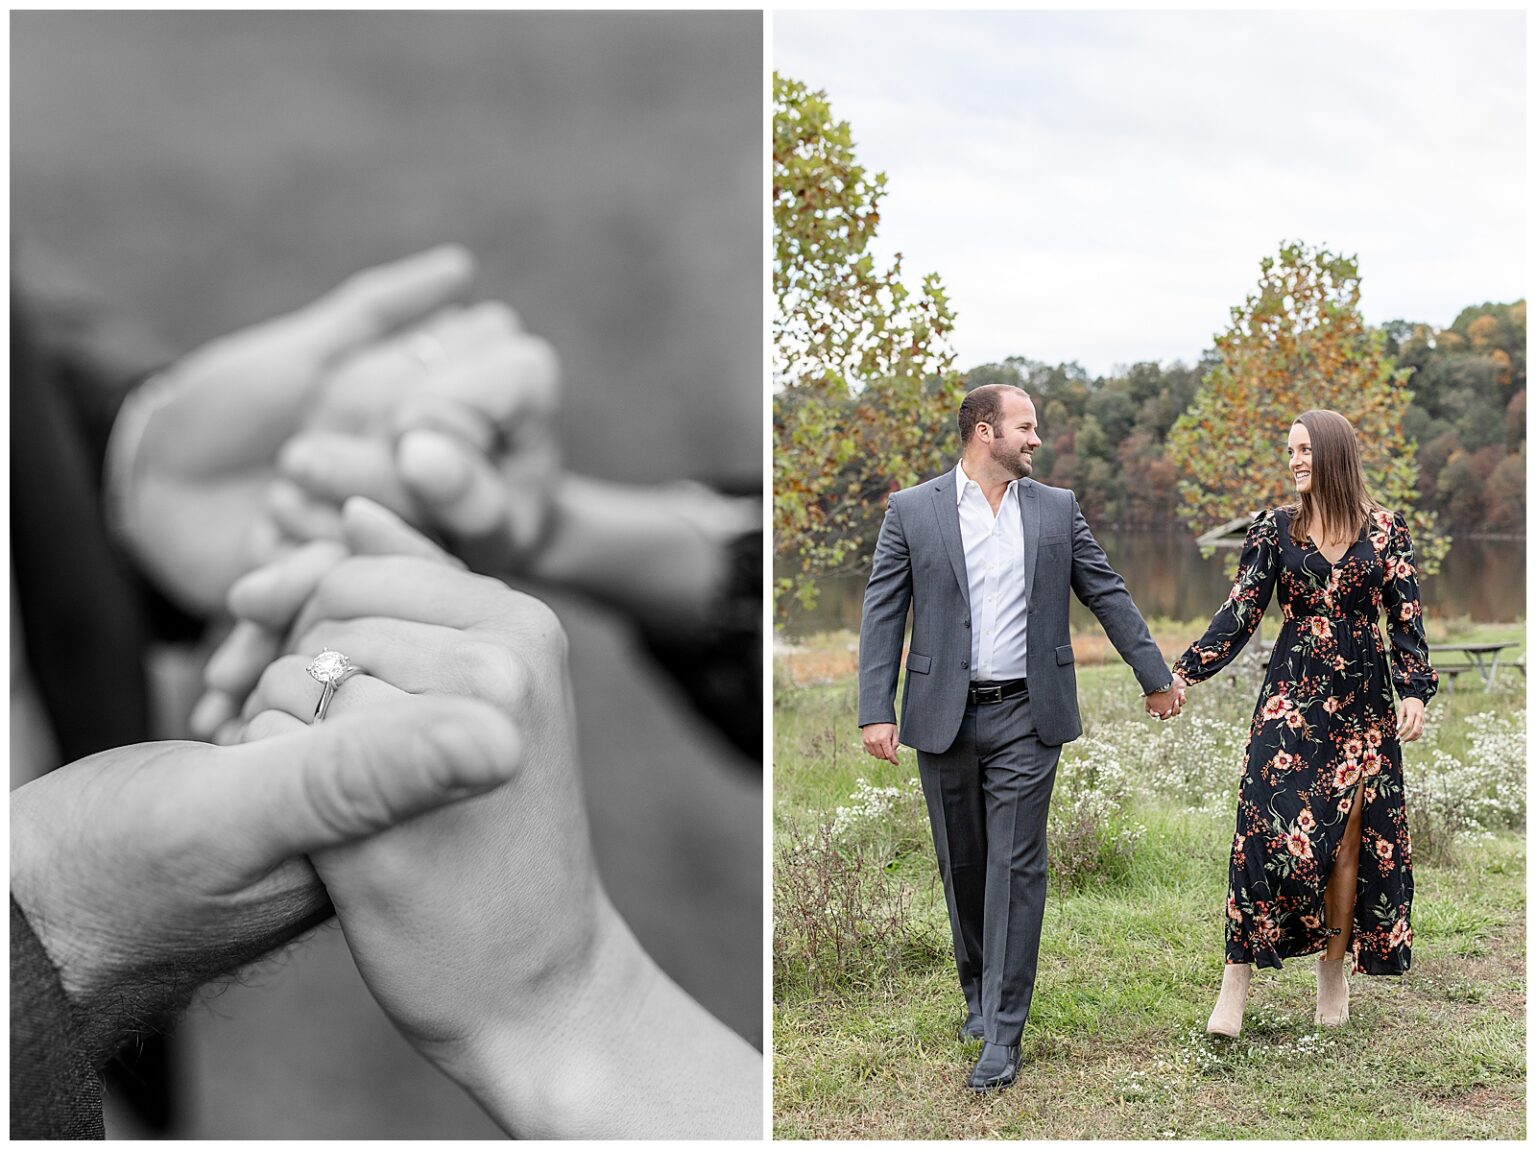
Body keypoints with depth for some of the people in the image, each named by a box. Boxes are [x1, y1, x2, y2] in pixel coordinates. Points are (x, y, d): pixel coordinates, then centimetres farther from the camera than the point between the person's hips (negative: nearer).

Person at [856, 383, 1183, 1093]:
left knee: (1016, 868, -5)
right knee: (962, 867, 11)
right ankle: (979, 994, 31)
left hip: (1026, 718, 0)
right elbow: (883, 615, -2)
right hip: (944, 718, 0)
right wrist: (876, 710, -10)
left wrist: (1155, 676, 15)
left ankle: (1001, 1034, -2)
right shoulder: (912, 511, 0)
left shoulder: (1056, 508, 7)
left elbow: (1107, 595, 13)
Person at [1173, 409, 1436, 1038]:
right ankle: (1236, 986, -9)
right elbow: (1240, 614, 1)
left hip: (1362, 702, 1)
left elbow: (1406, 619, 3)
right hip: (1291, 697, 0)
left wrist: (1415, 690, -8)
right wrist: (1183, 671, -8)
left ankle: (1333, 976, 16)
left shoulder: (1384, 530, 3)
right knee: (1267, 828, -12)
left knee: (1347, 837, 3)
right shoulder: (1274, 528, 4)